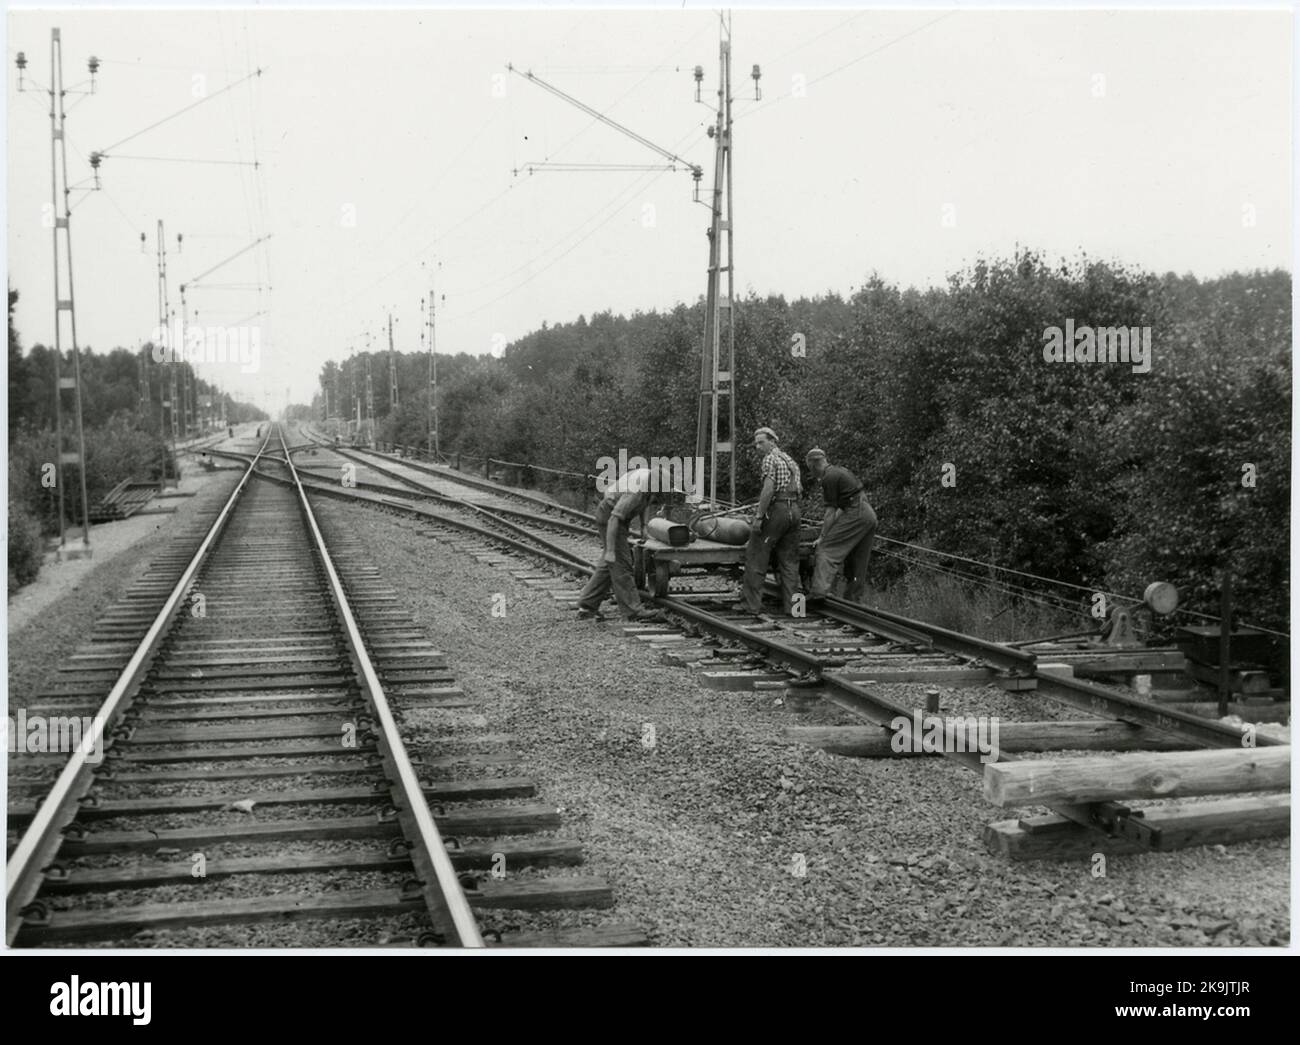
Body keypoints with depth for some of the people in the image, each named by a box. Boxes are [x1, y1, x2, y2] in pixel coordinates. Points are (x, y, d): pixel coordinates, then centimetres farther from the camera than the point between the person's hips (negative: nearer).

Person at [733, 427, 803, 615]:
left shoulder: (770, 459, -6)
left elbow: (768, 489, -17)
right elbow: (799, 490, 20)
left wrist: (759, 516, -17)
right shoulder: (790, 460, 21)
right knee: (789, 560, 10)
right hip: (794, 511, 8)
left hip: (776, 510, -8)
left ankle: (751, 604, -5)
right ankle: (791, 604, 7)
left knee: (756, 558, -3)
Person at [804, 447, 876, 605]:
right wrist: (830, 521, 42)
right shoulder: (839, 471, 21)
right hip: (869, 514, 9)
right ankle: (853, 600, 16)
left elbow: (831, 511, -9)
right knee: (858, 563, 13)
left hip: (855, 515, -9)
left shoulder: (829, 478, -7)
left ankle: (819, 591, -28)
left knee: (827, 549, -13)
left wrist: (822, 537, -6)